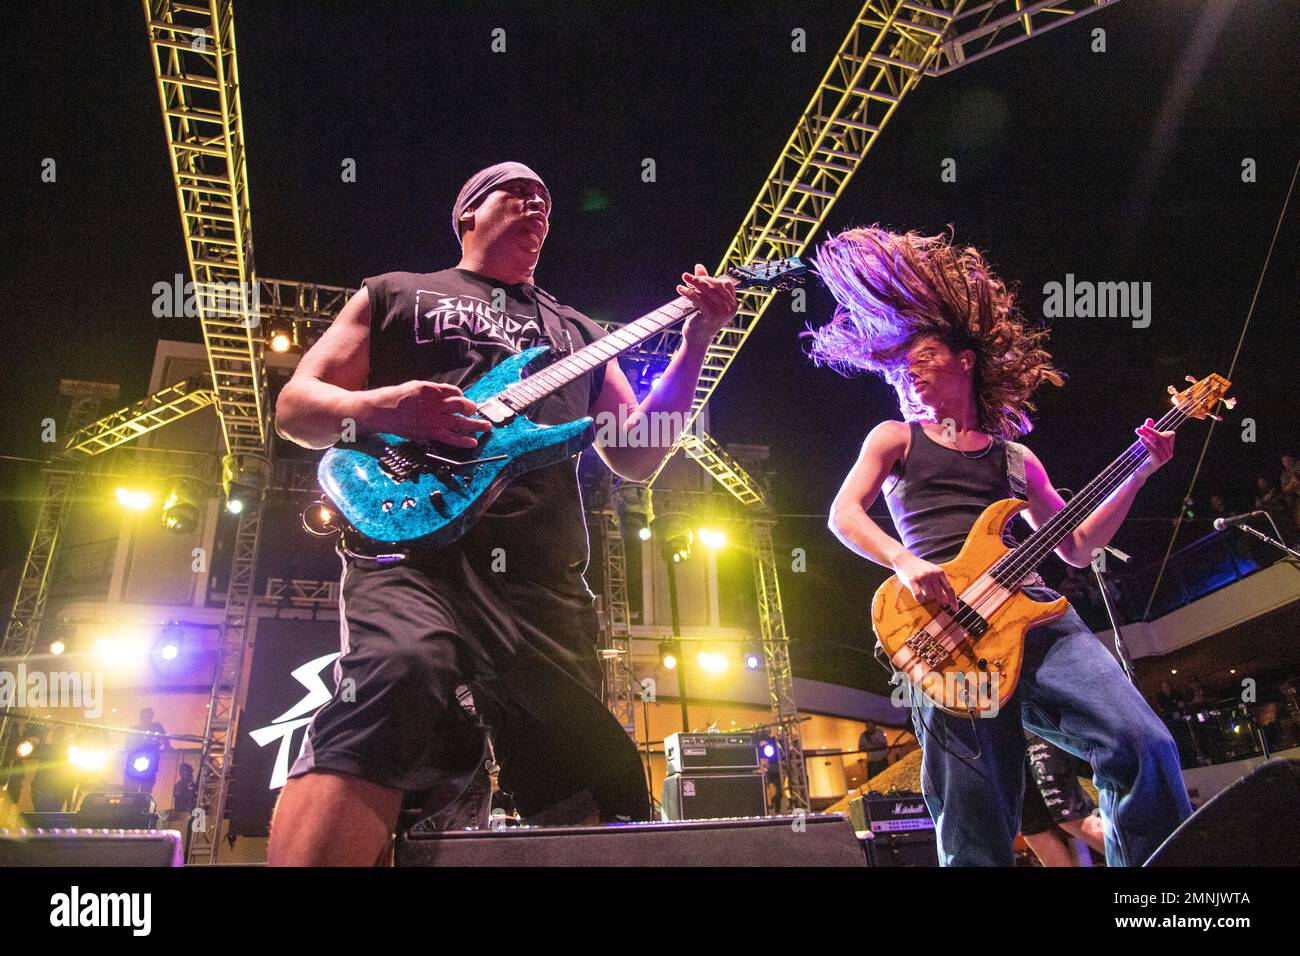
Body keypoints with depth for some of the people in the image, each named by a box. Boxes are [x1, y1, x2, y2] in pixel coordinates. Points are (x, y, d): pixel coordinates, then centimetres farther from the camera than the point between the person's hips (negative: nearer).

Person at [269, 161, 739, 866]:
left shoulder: (576, 331, 29)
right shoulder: (396, 294, 23)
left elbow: (636, 457, 21)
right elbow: (293, 406, 16)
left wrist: (694, 344, 9)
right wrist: (376, 408, -7)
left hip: (542, 576, 4)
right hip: (412, 546, -3)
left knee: (588, 795, -3)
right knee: (399, 675, -36)